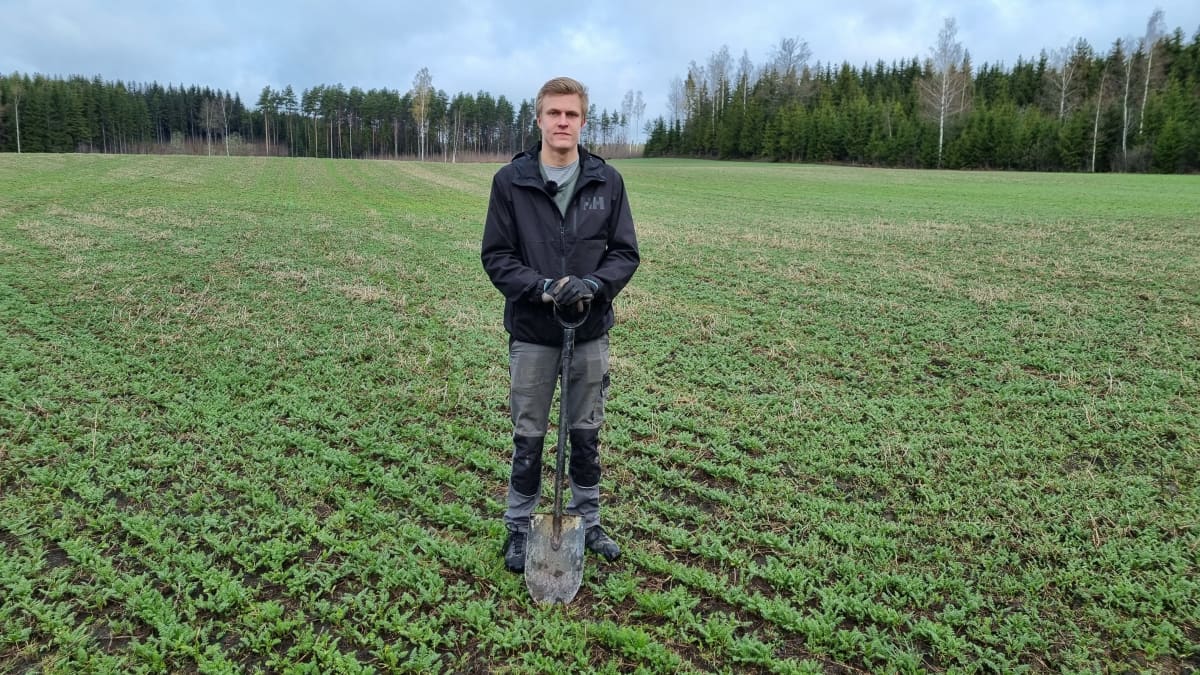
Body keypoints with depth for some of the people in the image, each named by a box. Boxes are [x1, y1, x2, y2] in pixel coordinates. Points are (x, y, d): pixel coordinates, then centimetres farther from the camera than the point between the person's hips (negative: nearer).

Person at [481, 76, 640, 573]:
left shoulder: (607, 181, 0)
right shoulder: (511, 180, -4)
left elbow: (625, 252, 1)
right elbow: (496, 256, -4)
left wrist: (594, 285, -19)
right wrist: (543, 288, -20)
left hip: (591, 333, 2)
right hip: (531, 333, -1)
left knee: (586, 435, 15)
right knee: (528, 439, 9)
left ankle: (586, 521, 33)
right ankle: (519, 528, 28)